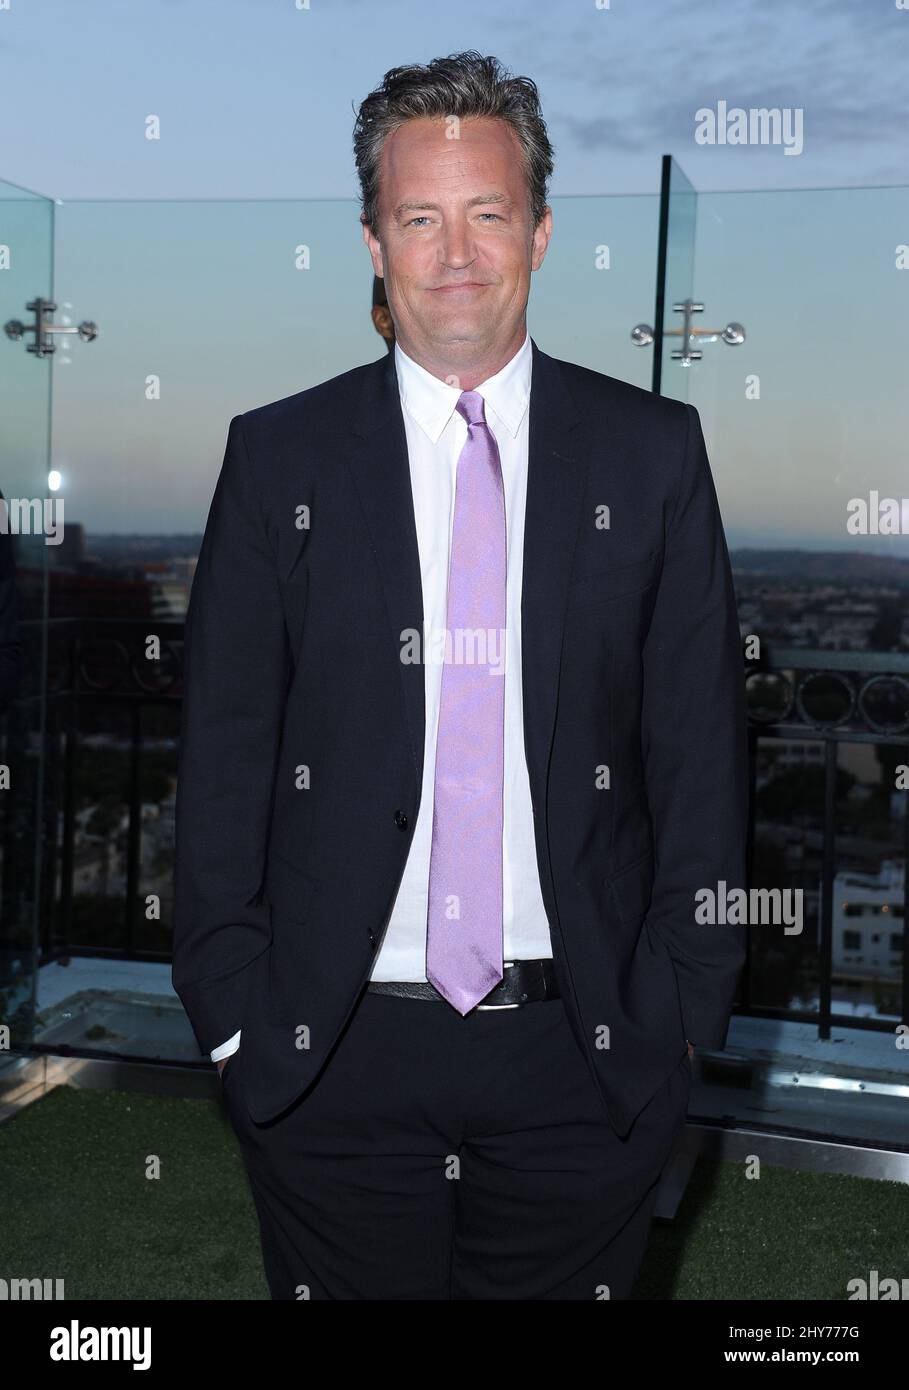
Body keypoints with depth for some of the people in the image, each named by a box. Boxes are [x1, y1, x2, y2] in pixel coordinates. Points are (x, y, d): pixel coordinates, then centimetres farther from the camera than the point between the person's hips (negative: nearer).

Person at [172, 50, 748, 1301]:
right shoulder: (277, 456, 1)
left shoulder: (653, 454, 2)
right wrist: (229, 1010, -1)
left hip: (588, 1051, 1)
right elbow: (223, 752, 2)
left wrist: (685, 1005, -1)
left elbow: (702, 743, 2)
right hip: (330, 1055, 0)